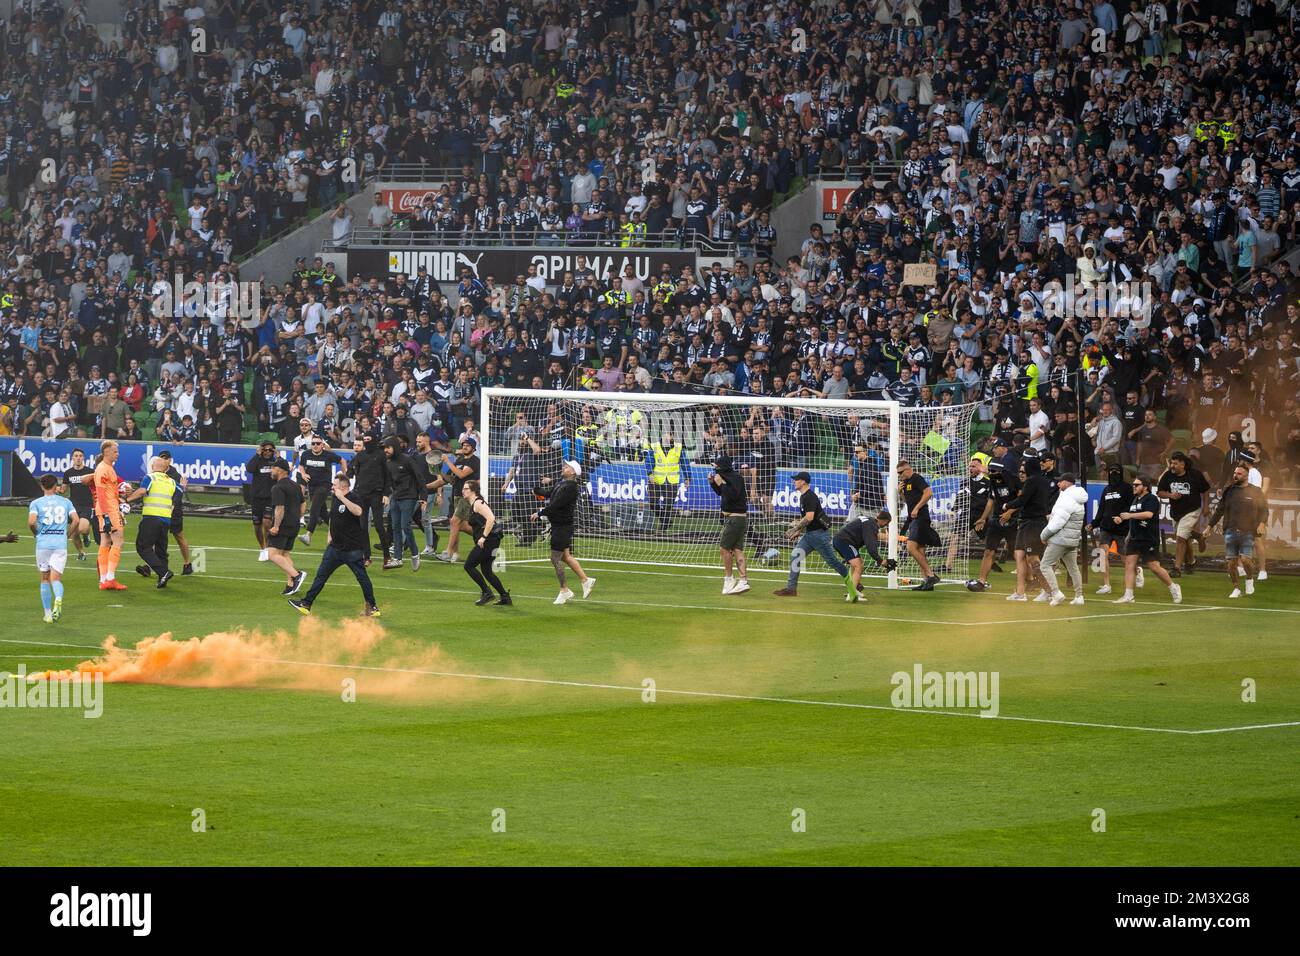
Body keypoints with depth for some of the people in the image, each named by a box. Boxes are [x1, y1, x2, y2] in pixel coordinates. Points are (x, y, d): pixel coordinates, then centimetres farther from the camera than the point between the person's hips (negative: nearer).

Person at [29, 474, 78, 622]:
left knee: (45, 578, 14)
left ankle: (48, 614, 14)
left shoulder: (36, 503, 3)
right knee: (56, 578, -1)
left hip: (43, 543, -1)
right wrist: (68, 534, 12)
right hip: (61, 543, 1)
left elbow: (31, 522, -12)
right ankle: (58, 598, -35)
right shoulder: (65, 502, 9)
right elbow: (76, 520, -1)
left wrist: (36, 533, 7)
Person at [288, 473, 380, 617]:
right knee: (321, 574, 7)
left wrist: (342, 498, -36)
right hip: (335, 547, 7)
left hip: (353, 549, -7)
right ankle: (306, 604, 10)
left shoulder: (354, 498, -14)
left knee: (362, 577, 2)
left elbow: (358, 512, -37)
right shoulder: (334, 498, 9)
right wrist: (329, 535, 19)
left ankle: (372, 608, 14)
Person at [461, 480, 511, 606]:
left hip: (489, 540, -10)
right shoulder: (473, 505, 19)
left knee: (469, 565, -7)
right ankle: (505, 597, 13)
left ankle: (486, 592, -3)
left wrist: (483, 537, -25)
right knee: (486, 570, 12)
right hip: (489, 542, 10)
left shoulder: (478, 503, -11)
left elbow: (491, 519, -25)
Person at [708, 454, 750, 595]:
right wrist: (713, 482, 12)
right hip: (732, 518, 10)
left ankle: (728, 578, 4)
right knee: (737, 549, 4)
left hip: (736, 519, -10)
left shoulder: (735, 478, -15)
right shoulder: (727, 477, 13)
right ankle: (743, 581, 0)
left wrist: (721, 483, -24)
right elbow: (721, 493, 27)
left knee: (724, 548, -4)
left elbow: (732, 495, -26)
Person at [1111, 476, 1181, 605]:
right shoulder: (1135, 500, 16)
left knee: (1154, 567, -5)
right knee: (1129, 563, -4)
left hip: (1149, 540, -8)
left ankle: (1173, 587, 15)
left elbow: (1148, 514, -27)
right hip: (1135, 539, 8)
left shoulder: (1151, 499, -10)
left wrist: (1130, 515, -28)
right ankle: (1128, 596, -5)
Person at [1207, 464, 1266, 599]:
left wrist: (1261, 523, -15)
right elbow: (1219, 510, 17)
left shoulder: (1255, 492, 5)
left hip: (1247, 532, -3)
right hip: (1230, 532, 3)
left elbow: (1262, 510, 3)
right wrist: (1210, 526, 15)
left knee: (1246, 559, -15)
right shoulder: (1229, 491, 12)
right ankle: (1236, 589, 15)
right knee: (1230, 561, 0)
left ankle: (1250, 580, 15)